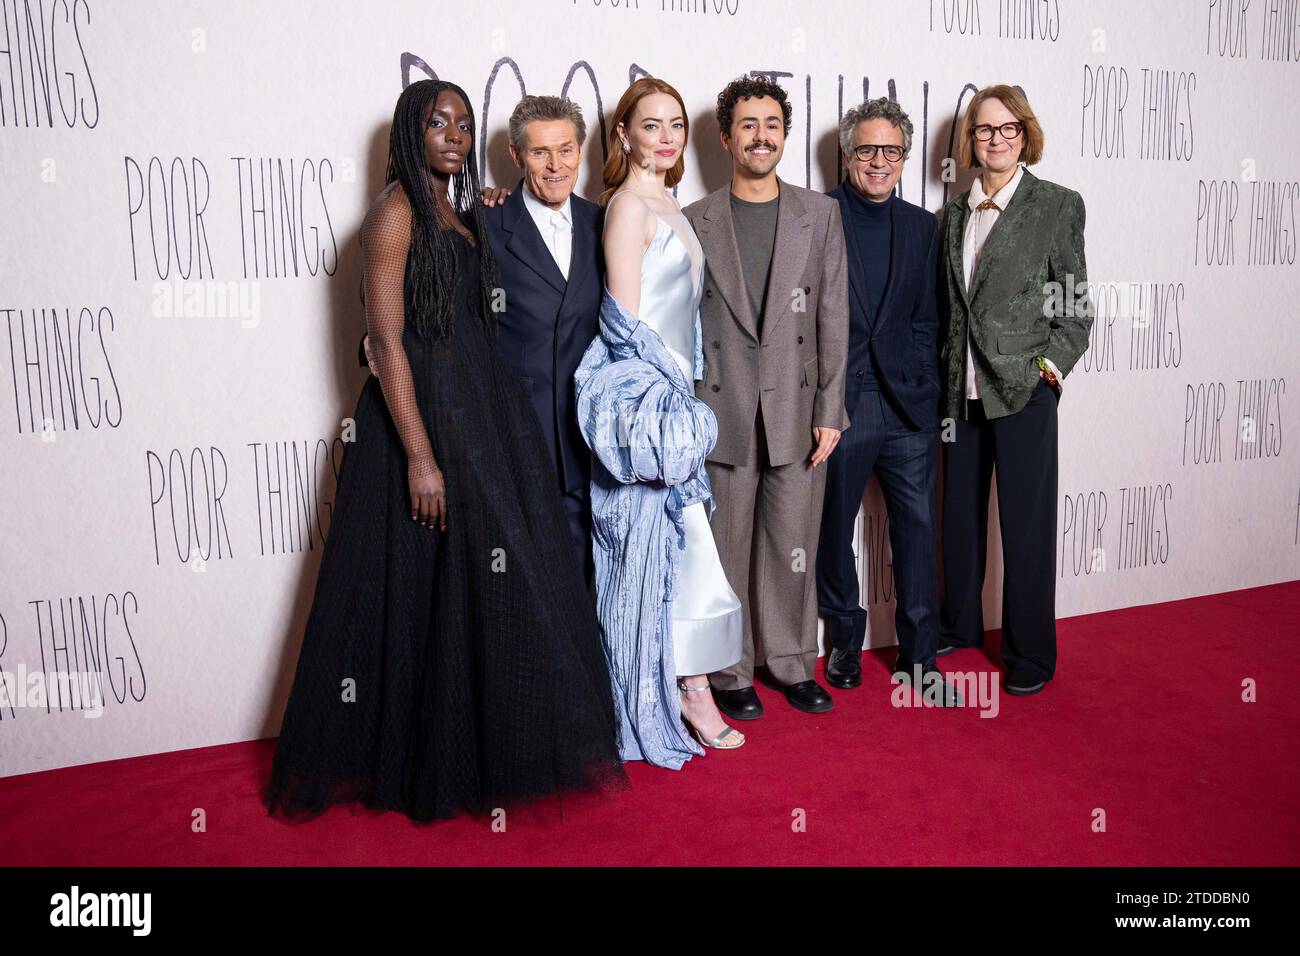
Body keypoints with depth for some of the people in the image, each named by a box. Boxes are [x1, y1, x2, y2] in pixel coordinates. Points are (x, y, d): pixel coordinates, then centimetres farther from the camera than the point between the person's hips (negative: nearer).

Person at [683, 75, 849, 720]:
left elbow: (833, 319, 4)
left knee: (793, 549, 8)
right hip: (723, 417, -1)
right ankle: (731, 673, 21)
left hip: (798, 414, 1)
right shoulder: (694, 222, 4)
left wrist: (830, 411, -1)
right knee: (727, 552, 6)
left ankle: (792, 664, 25)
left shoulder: (820, 214, 7)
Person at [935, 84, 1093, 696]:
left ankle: (1030, 653, 16)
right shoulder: (956, 212, 12)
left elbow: (1075, 302, -2)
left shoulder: (1058, 205, -1)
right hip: (961, 387, 5)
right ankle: (959, 625, 32)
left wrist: (1052, 364, -12)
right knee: (960, 513, 14)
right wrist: (944, 369, 5)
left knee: (1026, 524, 1)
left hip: (1024, 387, -4)